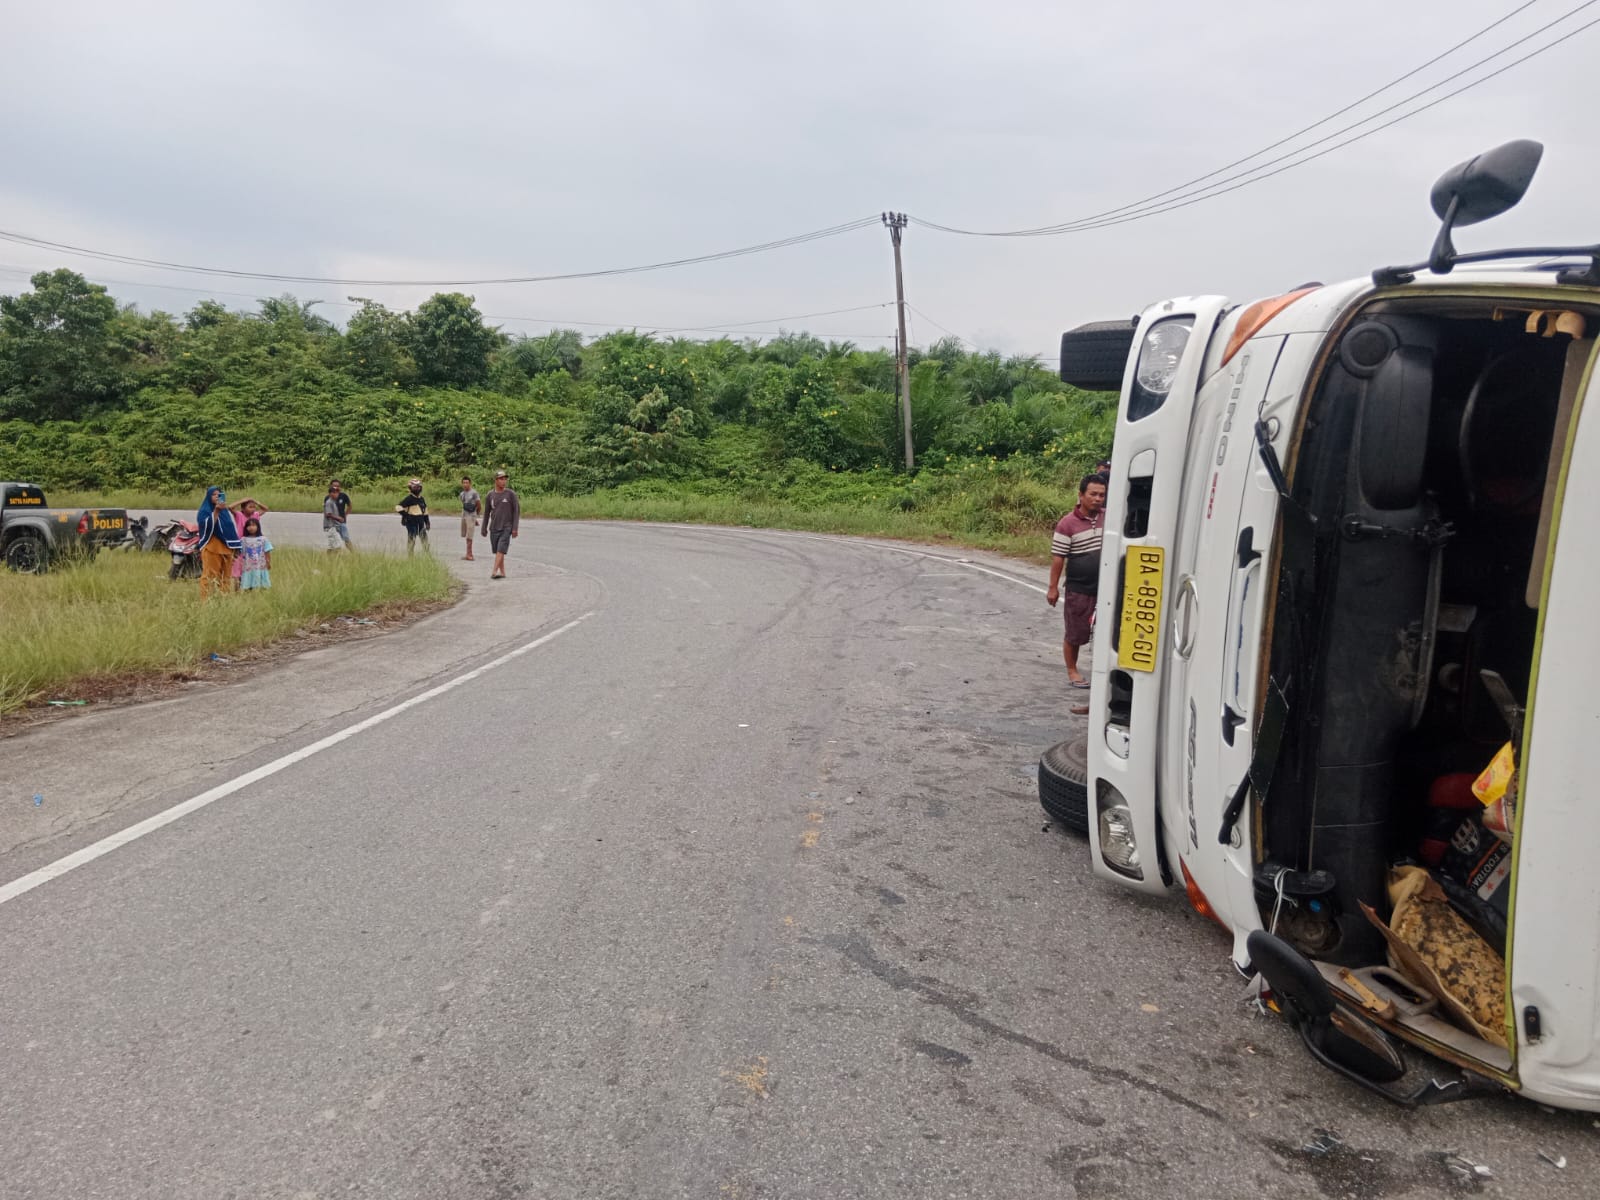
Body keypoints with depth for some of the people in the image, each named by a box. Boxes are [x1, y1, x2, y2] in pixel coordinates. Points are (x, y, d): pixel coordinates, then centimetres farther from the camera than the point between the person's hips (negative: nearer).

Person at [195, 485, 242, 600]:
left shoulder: (225, 510, 17)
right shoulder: (204, 511, 0)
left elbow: (231, 527, 21)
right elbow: (208, 524, -18)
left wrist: (234, 546, 17)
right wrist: (216, 510, -25)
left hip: (226, 547, 6)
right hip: (211, 548, -6)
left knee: (226, 575, 6)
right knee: (210, 575, -8)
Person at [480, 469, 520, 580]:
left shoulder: (511, 494, -6)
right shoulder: (490, 496, 3)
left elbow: (517, 511, -5)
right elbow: (486, 513, 11)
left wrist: (515, 528, -11)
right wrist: (484, 529, 12)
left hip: (506, 528, -3)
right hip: (494, 528, 3)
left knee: (501, 550, -16)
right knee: (497, 551, 6)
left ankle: (494, 572, -22)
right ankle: (502, 572, 16)